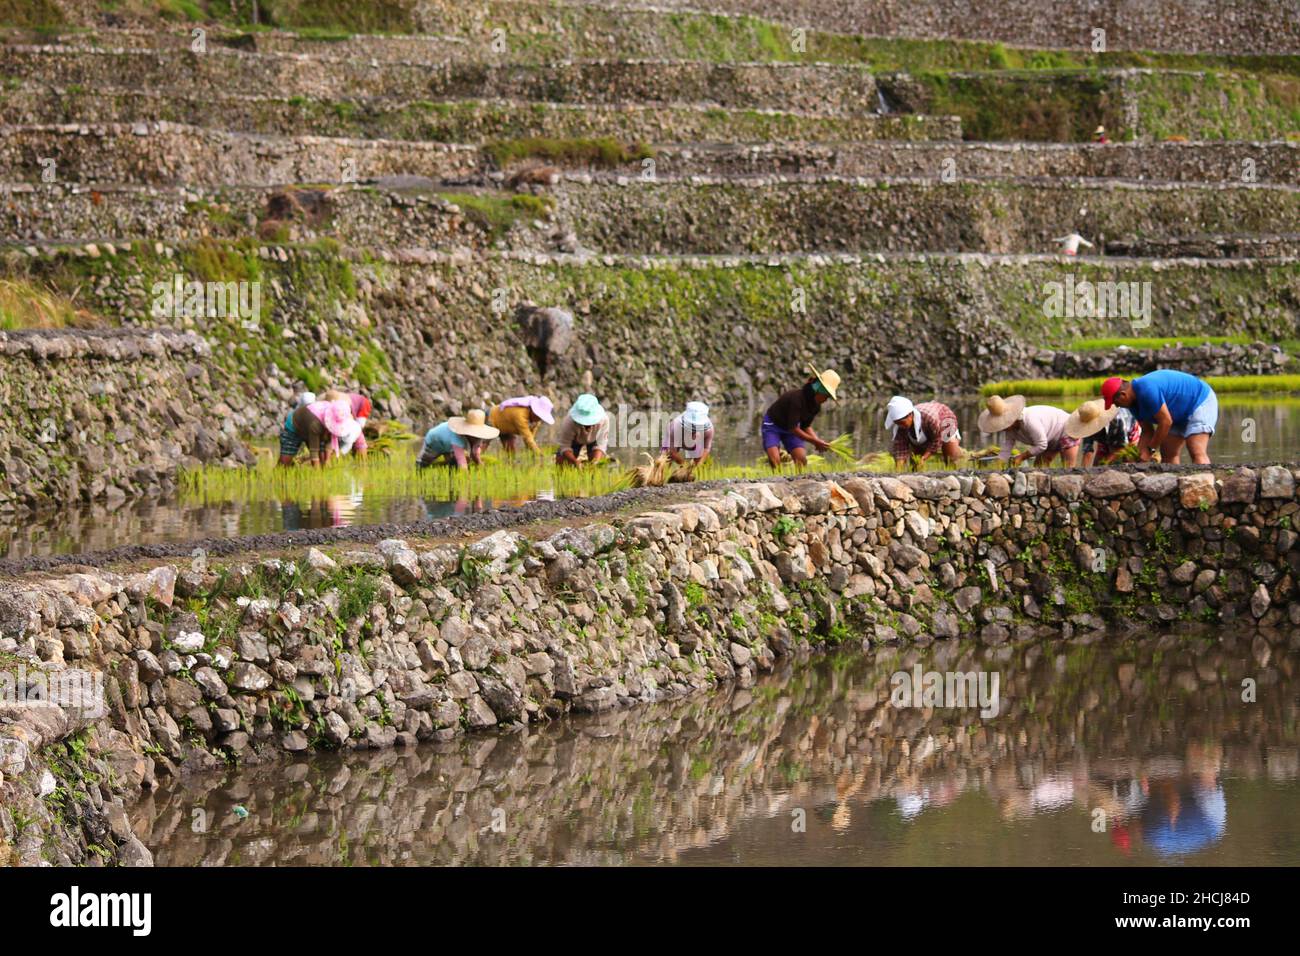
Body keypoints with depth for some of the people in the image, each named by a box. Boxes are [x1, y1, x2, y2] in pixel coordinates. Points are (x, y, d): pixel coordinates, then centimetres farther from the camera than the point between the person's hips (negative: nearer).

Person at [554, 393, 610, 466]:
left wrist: (595, 461, -52)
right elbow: (565, 446, -33)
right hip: (575, 440, 0)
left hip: (593, 440, 0)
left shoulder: (603, 420, -40)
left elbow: (601, 445, -34)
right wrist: (576, 462, -50)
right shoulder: (569, 422, -41)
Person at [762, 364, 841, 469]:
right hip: (772, 425, -7)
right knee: (775, 461, -28)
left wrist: (818, 441, -15)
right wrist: (814, 441, -29)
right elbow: (793, 428, -31)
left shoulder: (815, 405, -9)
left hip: (789, 429, 7)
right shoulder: (796, 398, -33)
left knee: (802, 460, -13)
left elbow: (806, 426, 2)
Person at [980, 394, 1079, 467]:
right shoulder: (1009, 429, -13)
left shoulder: (1029, 420, -39)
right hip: (1051, 442, 8)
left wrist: (1021, 457, -24)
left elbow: (1041, 446, -31)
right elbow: (1005, 453, -12)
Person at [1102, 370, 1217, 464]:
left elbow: (1166, 422, -28)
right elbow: (1147, 432, 6)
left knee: (1197, 453, -24)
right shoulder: (1134, 402, 2)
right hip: (1182, 416, 11)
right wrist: (1141, 457, -6)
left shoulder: (1146, 390, -30)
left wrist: (1150, 449, -18)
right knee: (1168, 454, 6)